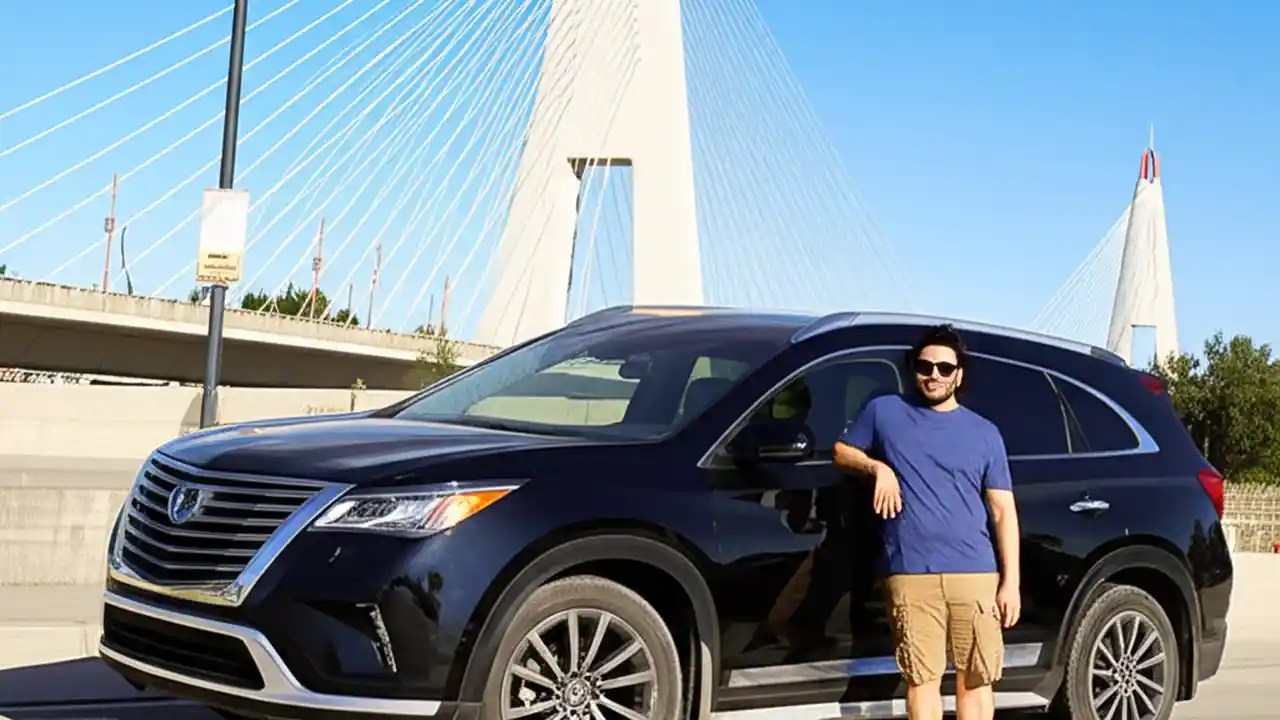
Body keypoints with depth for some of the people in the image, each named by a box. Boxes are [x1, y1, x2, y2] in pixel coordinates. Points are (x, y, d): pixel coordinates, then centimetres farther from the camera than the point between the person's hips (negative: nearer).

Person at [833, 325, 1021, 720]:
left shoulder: (984, 433, 10)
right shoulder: (885, 412, 8)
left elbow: (1003, 510, 8)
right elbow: (841, 451, 21)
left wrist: (1011, 580, 0)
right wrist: (877, 467, -1)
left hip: (975, 573, 1)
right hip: (911, 575, -1)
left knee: (976, 679, 5)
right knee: (922, 679, 0)